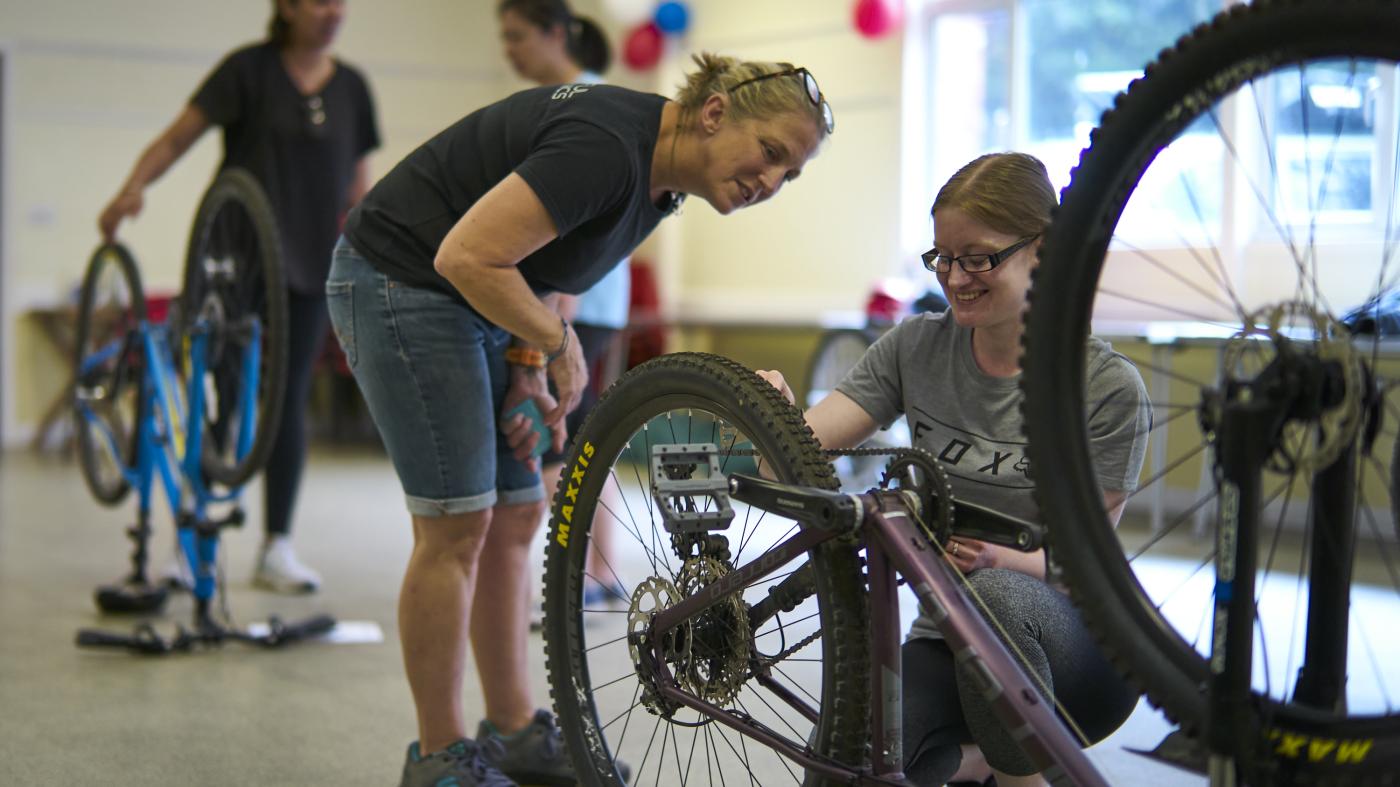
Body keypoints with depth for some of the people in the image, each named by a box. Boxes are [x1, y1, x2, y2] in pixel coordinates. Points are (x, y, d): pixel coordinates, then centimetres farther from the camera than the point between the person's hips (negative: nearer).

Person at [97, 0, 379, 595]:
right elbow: (181, 134, -9)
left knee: (288, 401, 6)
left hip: (310, 264, 4)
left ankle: (276, 549, 13)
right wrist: (133, 186, -25)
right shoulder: (250, 68, -3)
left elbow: (357, 180, 17)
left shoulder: (351, 87, 9)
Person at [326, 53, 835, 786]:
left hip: (470, 304, 10)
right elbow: (467, 257, -28)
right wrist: (558, 343, -15)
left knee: (515, 517, 10)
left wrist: (527, 370, 0)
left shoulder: (660, 177, 3)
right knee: (456, 526, -6)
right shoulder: (607, 147, -27)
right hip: (403, 281, -10)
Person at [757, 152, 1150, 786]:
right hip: (950, 637, 3)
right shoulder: (916, 347, 1)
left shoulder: (1108, 388, -11)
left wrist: (999, 559, -34)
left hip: (1078, 645, -3)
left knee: (994, 592, -38)